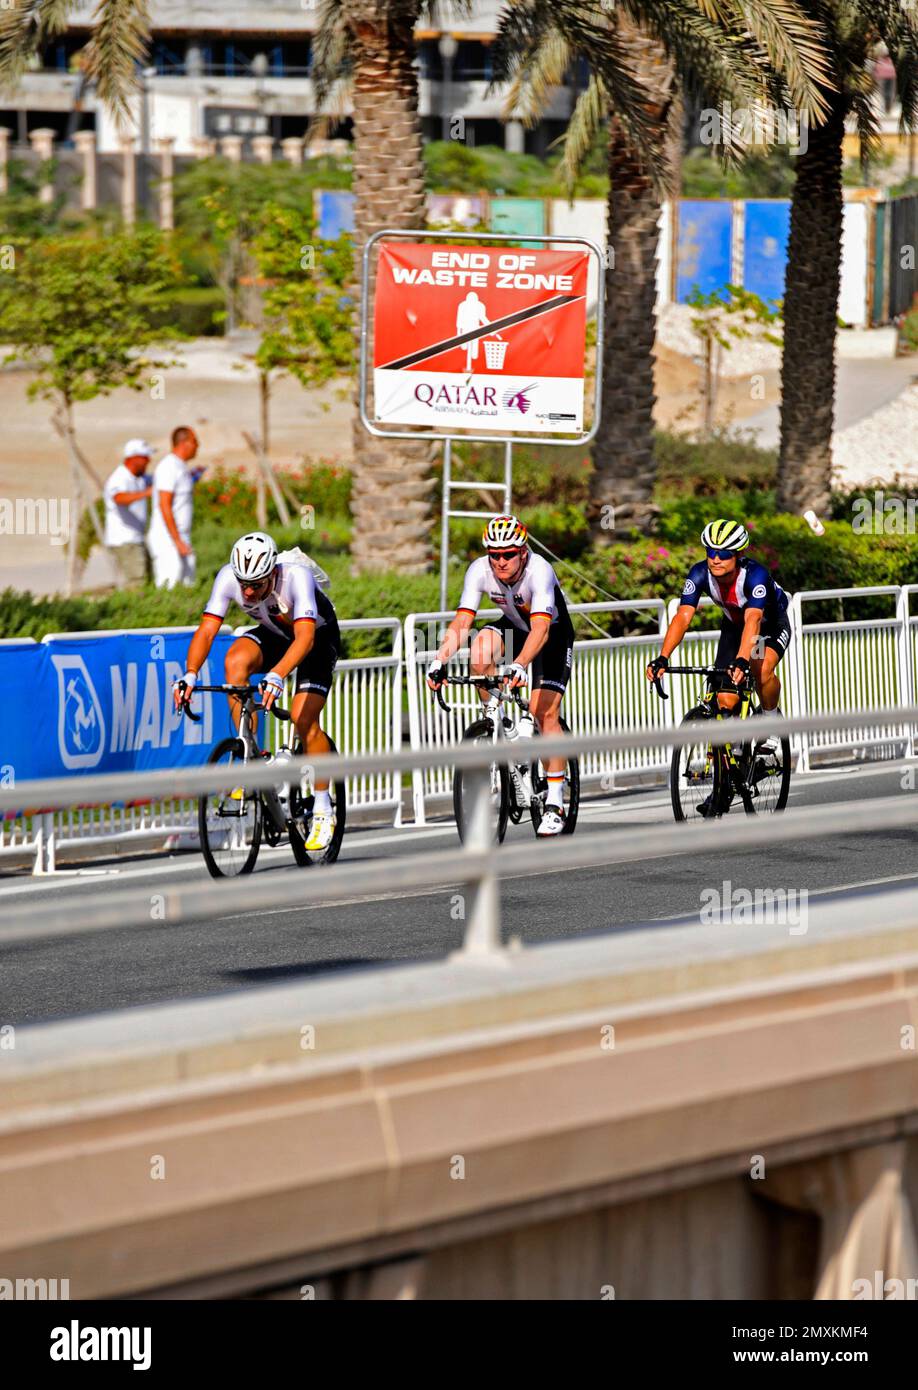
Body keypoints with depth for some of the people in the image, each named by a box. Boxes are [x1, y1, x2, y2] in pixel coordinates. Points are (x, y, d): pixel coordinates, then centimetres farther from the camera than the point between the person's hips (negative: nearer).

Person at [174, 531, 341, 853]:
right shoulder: (229, 577, -26)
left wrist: (276, 677, -64)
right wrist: (190, 675, -45)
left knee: (303, 718, -20)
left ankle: (323, 811, -5)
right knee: (235, 660, -29)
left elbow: (305, 637, -49)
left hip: (318, 635, -4)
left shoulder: (295, 576, -38)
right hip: (275, 634, 4)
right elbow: (207, 630, -29)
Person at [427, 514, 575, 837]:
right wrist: (440, 660, -46)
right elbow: (461, 621, -29)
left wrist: (518, 666, -63)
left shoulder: (538, 570, -36)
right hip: (514, 627, 4)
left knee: (545, 711, -17)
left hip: (553, 632, -4)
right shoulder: (480, 570, -24)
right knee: (482, 642, -31)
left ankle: (554, 803, -12)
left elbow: (541, 628, -48)